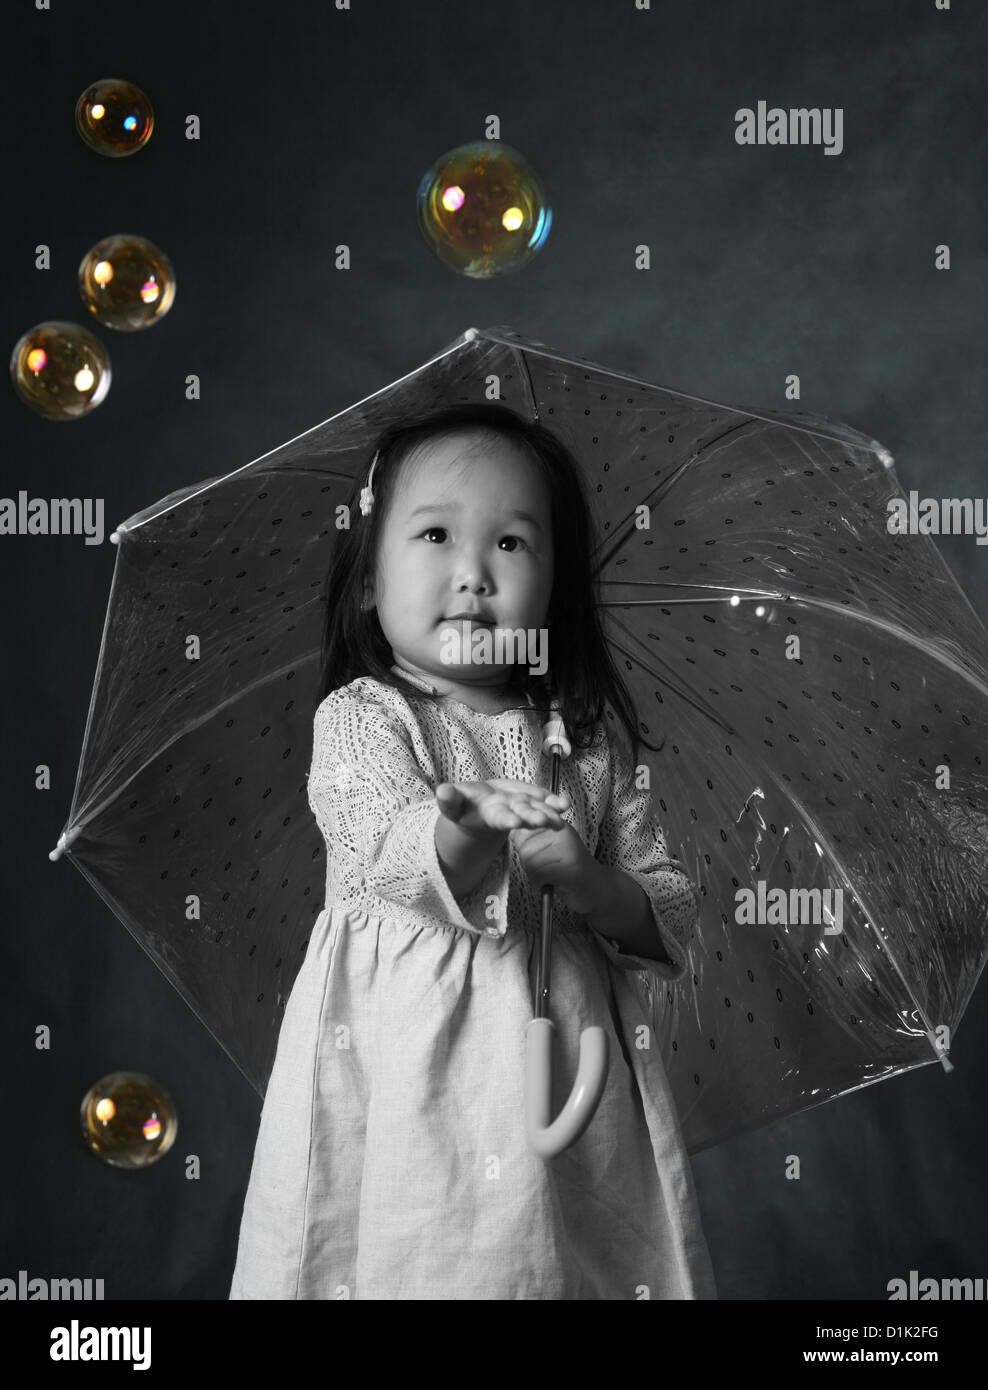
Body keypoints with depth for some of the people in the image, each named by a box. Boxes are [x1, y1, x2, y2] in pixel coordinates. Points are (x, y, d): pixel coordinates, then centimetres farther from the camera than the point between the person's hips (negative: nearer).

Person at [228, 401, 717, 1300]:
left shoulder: (592, 740, 9)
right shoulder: (360, 718, -1)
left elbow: (672, 916, 9)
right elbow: (387, 847, -20)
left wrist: (589, 885, -10)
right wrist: (465, 832, -40)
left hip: (564, 1060, 3)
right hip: (407, 1071, -3)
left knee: (574, 1252, 3)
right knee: (415, 1253, -5)